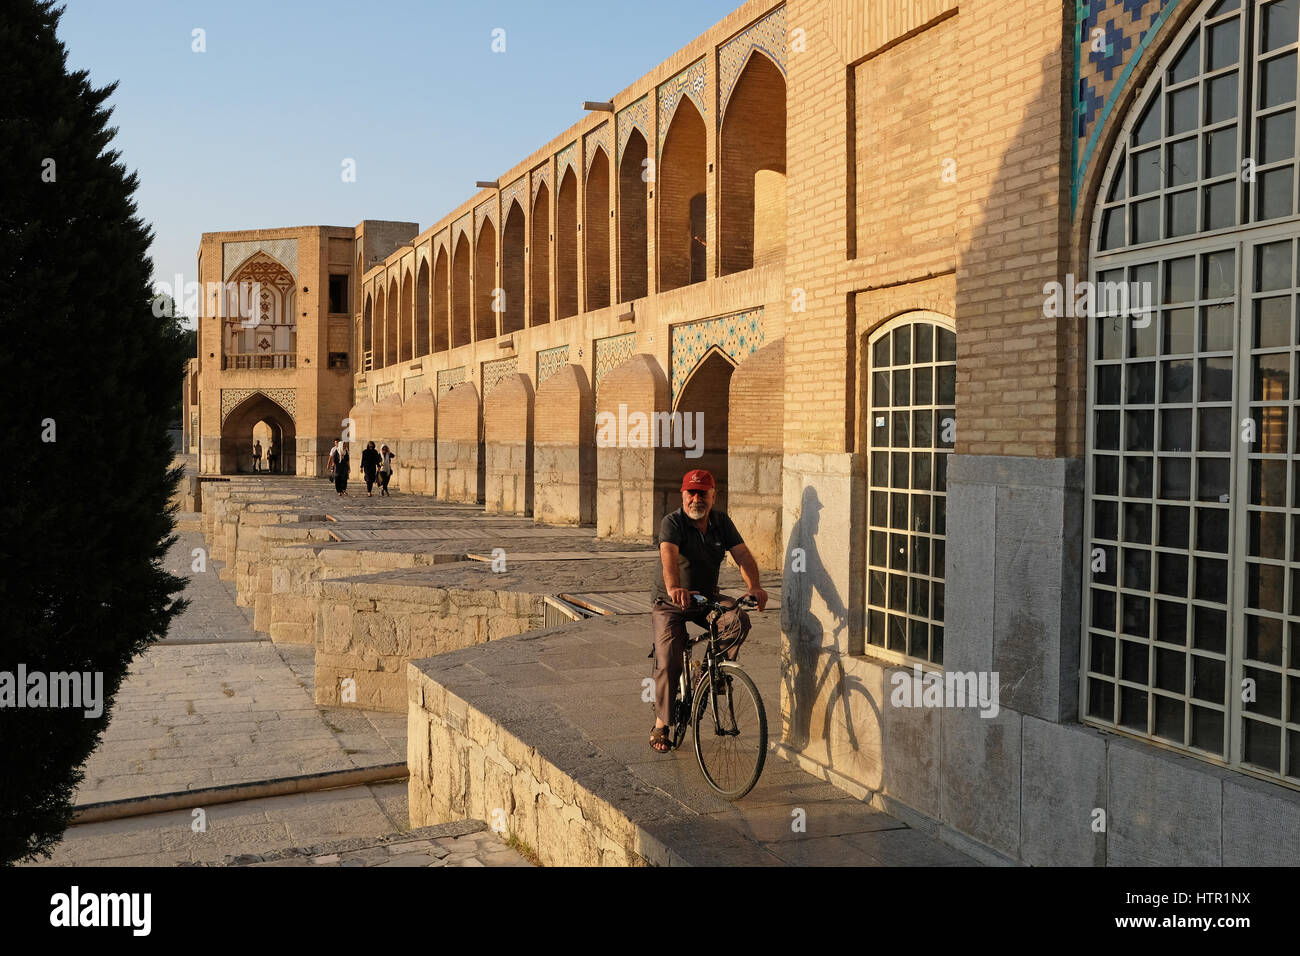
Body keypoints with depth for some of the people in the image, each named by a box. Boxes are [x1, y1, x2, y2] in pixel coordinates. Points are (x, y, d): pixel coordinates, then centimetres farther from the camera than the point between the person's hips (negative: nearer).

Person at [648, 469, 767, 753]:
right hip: (669, 603, -3)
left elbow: (742, 553, -13)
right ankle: (661, 725, 6)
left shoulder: (721, 521, -2)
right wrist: (674, 588, -56)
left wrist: (754, 586, -32)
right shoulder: (672, 522, -17)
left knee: (739, 620, -26)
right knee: (668, 664, -12)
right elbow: (669, 554, -36)